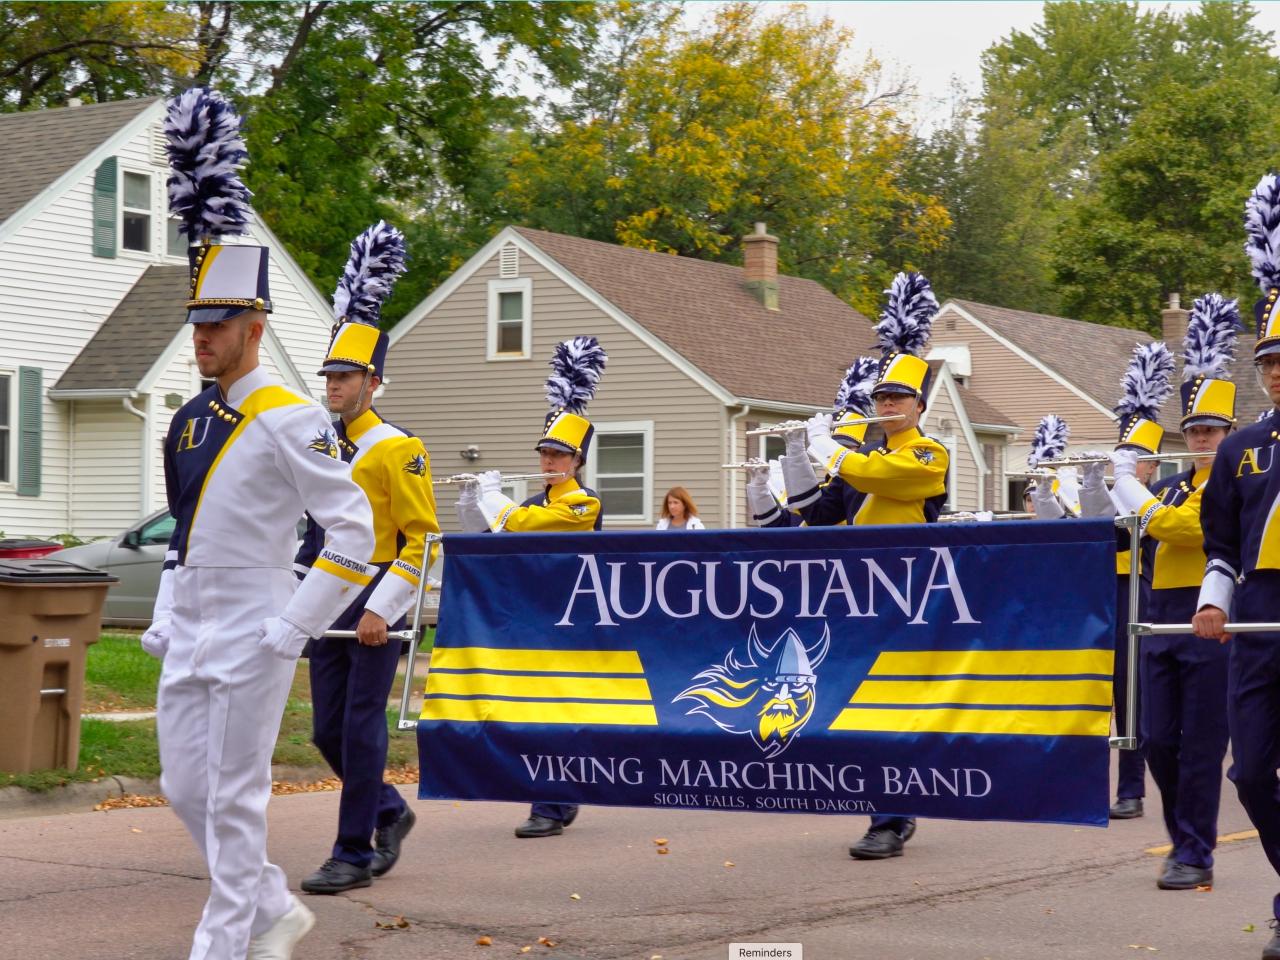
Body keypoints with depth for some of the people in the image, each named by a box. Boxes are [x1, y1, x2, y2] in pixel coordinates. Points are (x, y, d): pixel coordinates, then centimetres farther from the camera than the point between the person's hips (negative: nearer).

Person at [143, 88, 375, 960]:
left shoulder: (288, 421, -12)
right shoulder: (190, 422, 11)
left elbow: (354, 534, -15)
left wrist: (295, 627, -17)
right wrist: (166, 619, 14)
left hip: (250, 638, -8)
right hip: (189, 636, 8)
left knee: (234, 798, -1)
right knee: (185, 788, 11)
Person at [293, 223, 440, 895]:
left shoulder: (397, 450, -7)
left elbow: (423, 538, -12)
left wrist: (380, 608, -17)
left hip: (375, 609, -7)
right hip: (328, 608, 7)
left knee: (360, 729, -5)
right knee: (328, 732, 8)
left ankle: (354, 854, 2)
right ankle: (390, 812, 29)